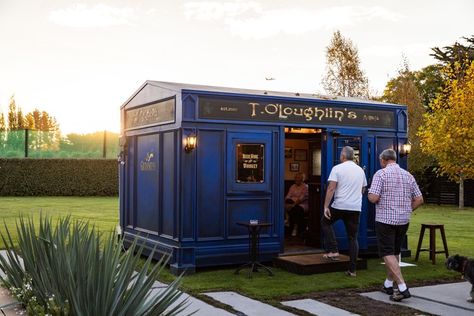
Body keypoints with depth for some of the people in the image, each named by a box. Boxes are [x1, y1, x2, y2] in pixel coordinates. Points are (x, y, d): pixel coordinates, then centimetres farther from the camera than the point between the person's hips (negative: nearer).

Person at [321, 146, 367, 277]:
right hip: (356, 207, 5)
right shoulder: (360, 170, 12)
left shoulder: (337, 168, -5)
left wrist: (326, 206, -12)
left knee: (325, 222, 21)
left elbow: (331, 188, -13)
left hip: (339, 206, -4)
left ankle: (333, 251, 10)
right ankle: (352, 269, 8)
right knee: (353, 238, 8)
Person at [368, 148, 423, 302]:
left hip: (385, 219, -6)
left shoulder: (381, 174, -10)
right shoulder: (408, 175, 7)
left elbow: (373, 198, -18)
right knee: (394, 252, 19)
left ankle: (402, 288, -14)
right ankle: (388, 284, 29)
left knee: (388, 254, -3)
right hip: (404, 220, 6)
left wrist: (369, 195, 4)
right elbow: (419, 200, 7)